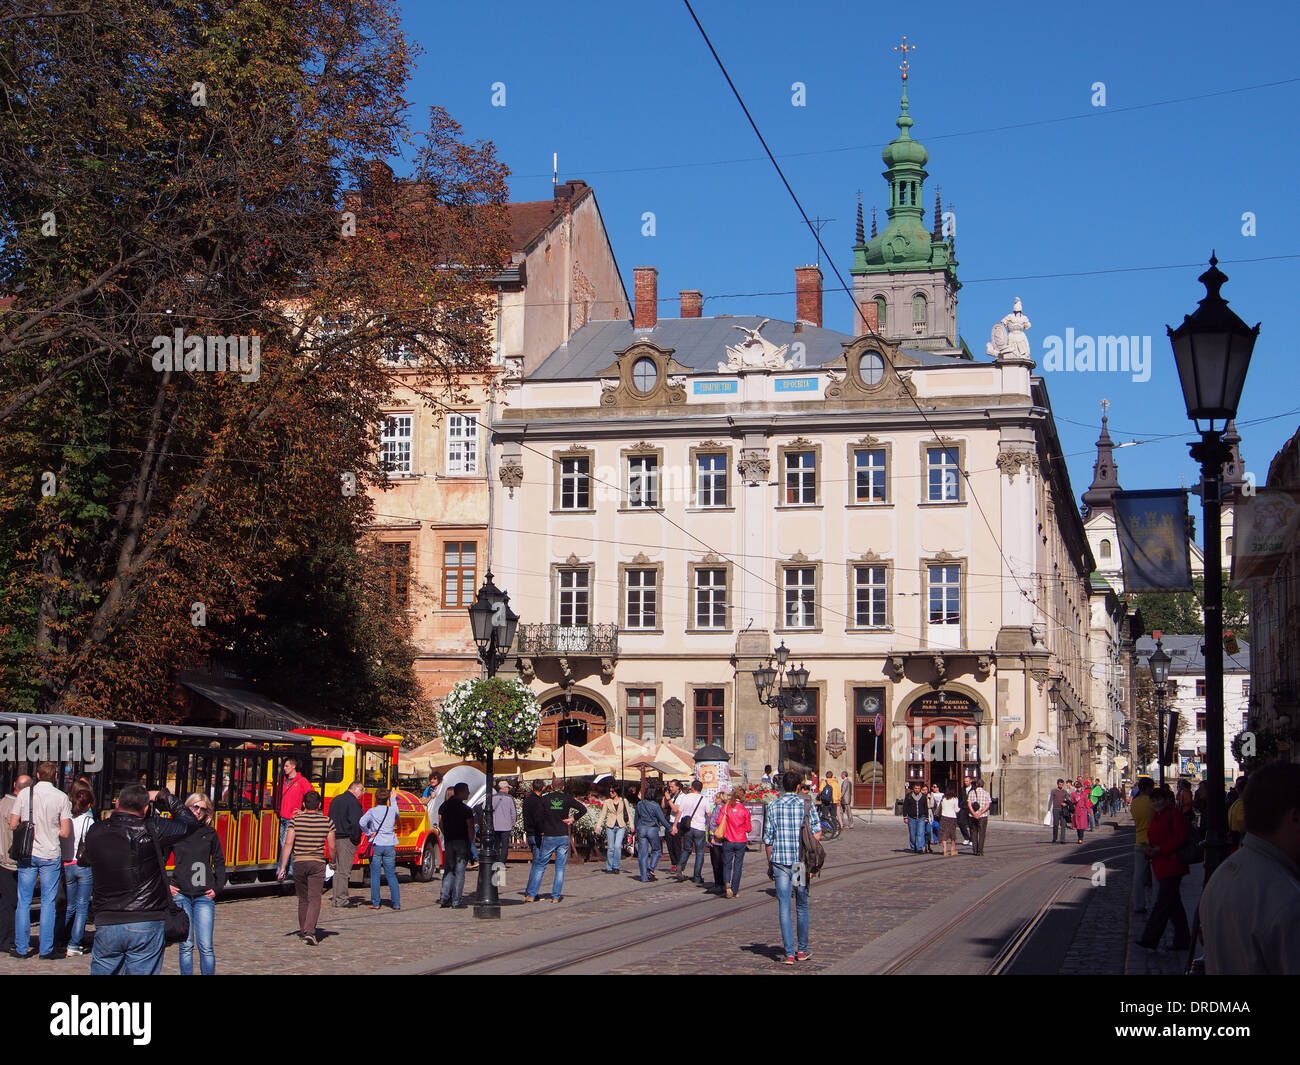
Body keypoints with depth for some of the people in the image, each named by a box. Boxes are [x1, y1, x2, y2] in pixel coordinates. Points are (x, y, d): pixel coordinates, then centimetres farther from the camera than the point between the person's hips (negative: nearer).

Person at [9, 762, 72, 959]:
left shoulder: (24, 794, -3)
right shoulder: (61, 797, -7)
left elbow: (13, 825, -2)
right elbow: (65, 832, -9)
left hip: (27, 854, 1)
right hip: (51, 856, -1)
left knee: (23, 902, 9)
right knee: (48, 902, 6)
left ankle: (22, 948, 12)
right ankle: (46, 949, 7)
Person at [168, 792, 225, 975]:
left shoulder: (210, 833, 8)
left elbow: (219, 862, 15)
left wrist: (217, 888, 6)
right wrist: (166, 884, 1)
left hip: (204, 896, 1)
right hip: (180, 894, -1)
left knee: (206, 946, -3)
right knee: (186, 945, 2)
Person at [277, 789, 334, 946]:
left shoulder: (296, 820, -1)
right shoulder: (327, 822, 0)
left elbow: (288, 843, -7)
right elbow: (331, 847, 2)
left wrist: (283, 867, -5)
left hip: (299, 862, 1)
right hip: (318, 863, -1)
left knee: (303, 899, 16)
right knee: (314, 899, -5)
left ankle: (303, 930, 27)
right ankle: (310, 932, -21)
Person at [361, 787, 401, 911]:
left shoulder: (372, 811, -5)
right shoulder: (392, 810, 2)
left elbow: (362, 822, -20)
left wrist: (369, 833, -4)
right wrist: (393, 800, 39)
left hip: (376, 845, -2)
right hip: (390, 846, 2)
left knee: (375, 875, 4)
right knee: (391, 875, 8)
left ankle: (375, 903, 4)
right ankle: (396, 903, 6)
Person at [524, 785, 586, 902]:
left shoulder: (544, 799, -3)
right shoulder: (567, 799, 0)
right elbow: (583, 809, -3)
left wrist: (542, 831, 7)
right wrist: (573, 819, 3)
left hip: (548, 837, -1)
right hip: (563, 837, 1)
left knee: (539, 866, 6)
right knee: (560, 868, 7)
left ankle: (531, 895, 3)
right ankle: (556, 896, 4)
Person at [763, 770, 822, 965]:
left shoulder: (773, 806, 1)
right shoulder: (806, 806, -2)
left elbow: (768, 839, 2)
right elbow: (817, 833, -7)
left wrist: (770, 864, 11)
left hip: (780, 862, 0)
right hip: (801, 862, 0)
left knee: (784, 907, 1)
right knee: (802, 906, 14)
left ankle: (789, 953, -4)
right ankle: (802, 950, 21)